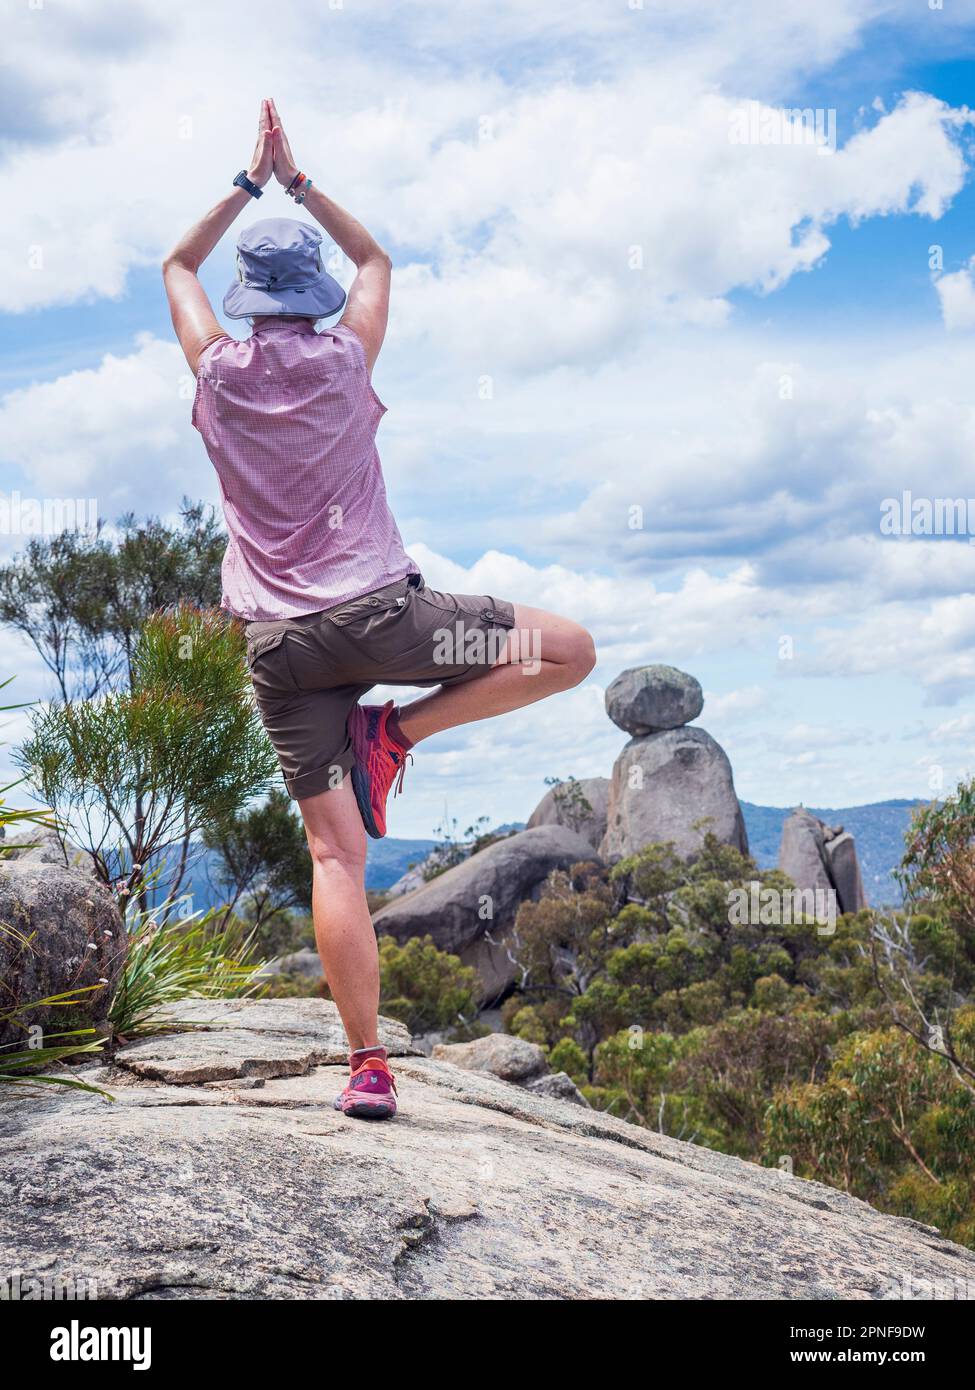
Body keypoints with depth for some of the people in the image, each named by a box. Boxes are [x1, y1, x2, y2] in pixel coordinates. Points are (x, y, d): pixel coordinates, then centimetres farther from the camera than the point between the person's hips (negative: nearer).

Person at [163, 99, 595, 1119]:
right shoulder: (345, 362, 5)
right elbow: (375, 259, 26)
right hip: (376, 611, -3)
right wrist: (298, 182, 31)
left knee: (335, 851, 1)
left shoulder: (219, 373, 7)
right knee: (569, 650, 9)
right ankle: (397, 732, 2)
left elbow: (177, 266, 27)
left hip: (278, 642, 3)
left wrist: (250, 183, 31)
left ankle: (367, 1064, -5)